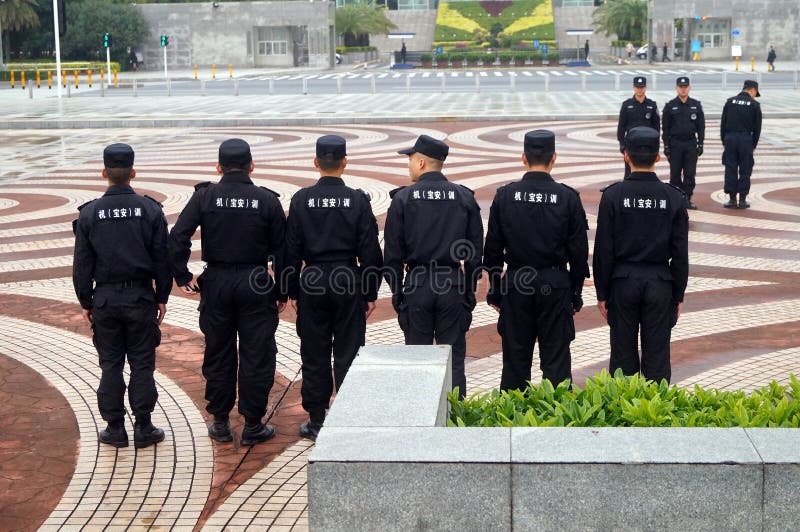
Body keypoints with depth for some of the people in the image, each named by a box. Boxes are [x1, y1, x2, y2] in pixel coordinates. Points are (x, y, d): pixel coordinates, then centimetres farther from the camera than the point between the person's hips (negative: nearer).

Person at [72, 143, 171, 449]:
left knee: (110, 365, 8)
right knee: (142, 363, 6)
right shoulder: (150, 209, -4)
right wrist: (162, 297, 8)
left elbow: (82, 264, 0)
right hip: (141, 297, 0)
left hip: (105, 298, 0)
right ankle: (143, 428, 8)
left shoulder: (89, 213, -4)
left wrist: (86, 302, 8)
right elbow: (162, 258, -1)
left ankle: (115, 428, 12)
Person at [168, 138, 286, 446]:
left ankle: (220, 423, 19)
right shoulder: (267, 200, -3)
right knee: (256, 356, 6)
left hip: (216, 284, 1)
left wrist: (182, 277, 0)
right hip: (256, 285, -1)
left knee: (218, 354, 12)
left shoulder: (204, 197, -3)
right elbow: (281, 250, -1)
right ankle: (252, 426, 11)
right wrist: (282, 292, 7)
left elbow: (177, 238, -11)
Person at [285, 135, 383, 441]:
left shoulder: (301, 200, -3)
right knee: (347, 354, 5)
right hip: (349, 282, -1)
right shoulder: (358, 200, -5)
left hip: (312, 282, 1)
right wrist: (370, 293, 4)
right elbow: (370, 251, -4)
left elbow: (292, 250, 0)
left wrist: (293, 291, 8)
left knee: (314, 355, 8)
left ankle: (316, 420, 14)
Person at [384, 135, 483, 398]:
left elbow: (392, 252, -2)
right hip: (454, 285, 1)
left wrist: (396, 290, 7)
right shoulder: (464, 197, 3)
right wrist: (469, 290, 12)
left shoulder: (403, 198, -4)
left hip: (416, 285, -1)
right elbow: (476, 250, 5)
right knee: (453, 359, 6)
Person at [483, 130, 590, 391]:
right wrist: (576, 292, 8)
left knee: (516, 354, 10)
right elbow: (579, 251, -2)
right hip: (556, 285, -1)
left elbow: (492, 248, 1)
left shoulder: (505, 196, -4)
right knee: (556, 356, 5)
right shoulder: (567, 197, -7)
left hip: (515, 283, 1)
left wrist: (495, 288, 10)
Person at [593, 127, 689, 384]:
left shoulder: (613, 195, -7)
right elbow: (680, 254, 0)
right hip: (660, 283, 1)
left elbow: (603, 249, -6)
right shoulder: (673, 197, -3)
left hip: (623, 281, -1)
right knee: (657, 354, 7)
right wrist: (678, 295, 8)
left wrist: (602, 293, 1)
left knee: (623, 354, 7)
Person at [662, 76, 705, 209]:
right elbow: (666, 128, 1)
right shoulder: (670, 106, 1)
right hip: (675, 144, -1)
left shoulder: (696, 105, 6)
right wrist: (666, 146, -4)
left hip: (691, 144, 1)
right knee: (675, 174, 1)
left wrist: (700, 144, 0)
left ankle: (687, 199, 7)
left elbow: (701, 127, 7)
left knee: (690, 173, 0)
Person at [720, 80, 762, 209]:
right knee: (745, 170, 5)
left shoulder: (730, 102, 5)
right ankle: (742, 200, 5)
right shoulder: (754, 105, 0)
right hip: (746, 139, -2)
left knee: (730, 169, 5)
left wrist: (724, 142, 11)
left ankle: (732, 199, 4)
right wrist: (754, 145, 10)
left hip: (730, 138, 2)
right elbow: (757, 127, 1)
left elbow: (723, 124, 5)